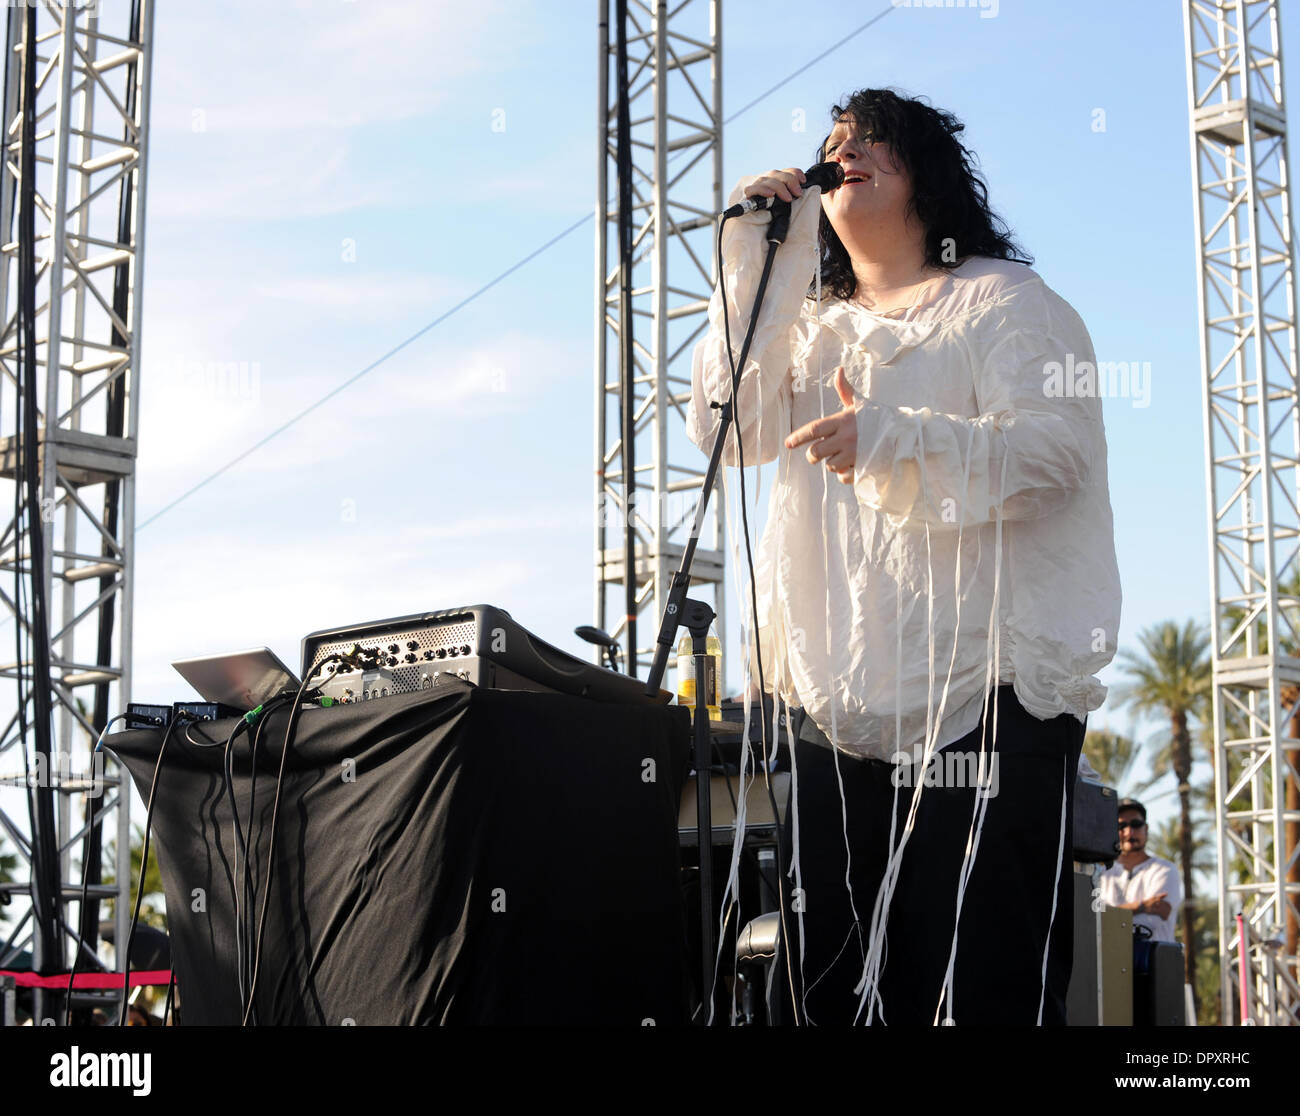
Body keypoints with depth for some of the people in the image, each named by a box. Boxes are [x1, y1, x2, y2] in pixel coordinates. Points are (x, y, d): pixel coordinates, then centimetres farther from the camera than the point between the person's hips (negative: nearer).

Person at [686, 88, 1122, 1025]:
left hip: (987, 702, -5)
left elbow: (1052, 447, -9)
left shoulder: (1003, 301, 7)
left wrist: (894, 440, -25)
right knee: (831, 990, 4)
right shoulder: (813, 328, 25)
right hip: (840, 710, 6)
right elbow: (726, 427, 9)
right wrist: (752, 259, 6)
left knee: (986, 993, -10)